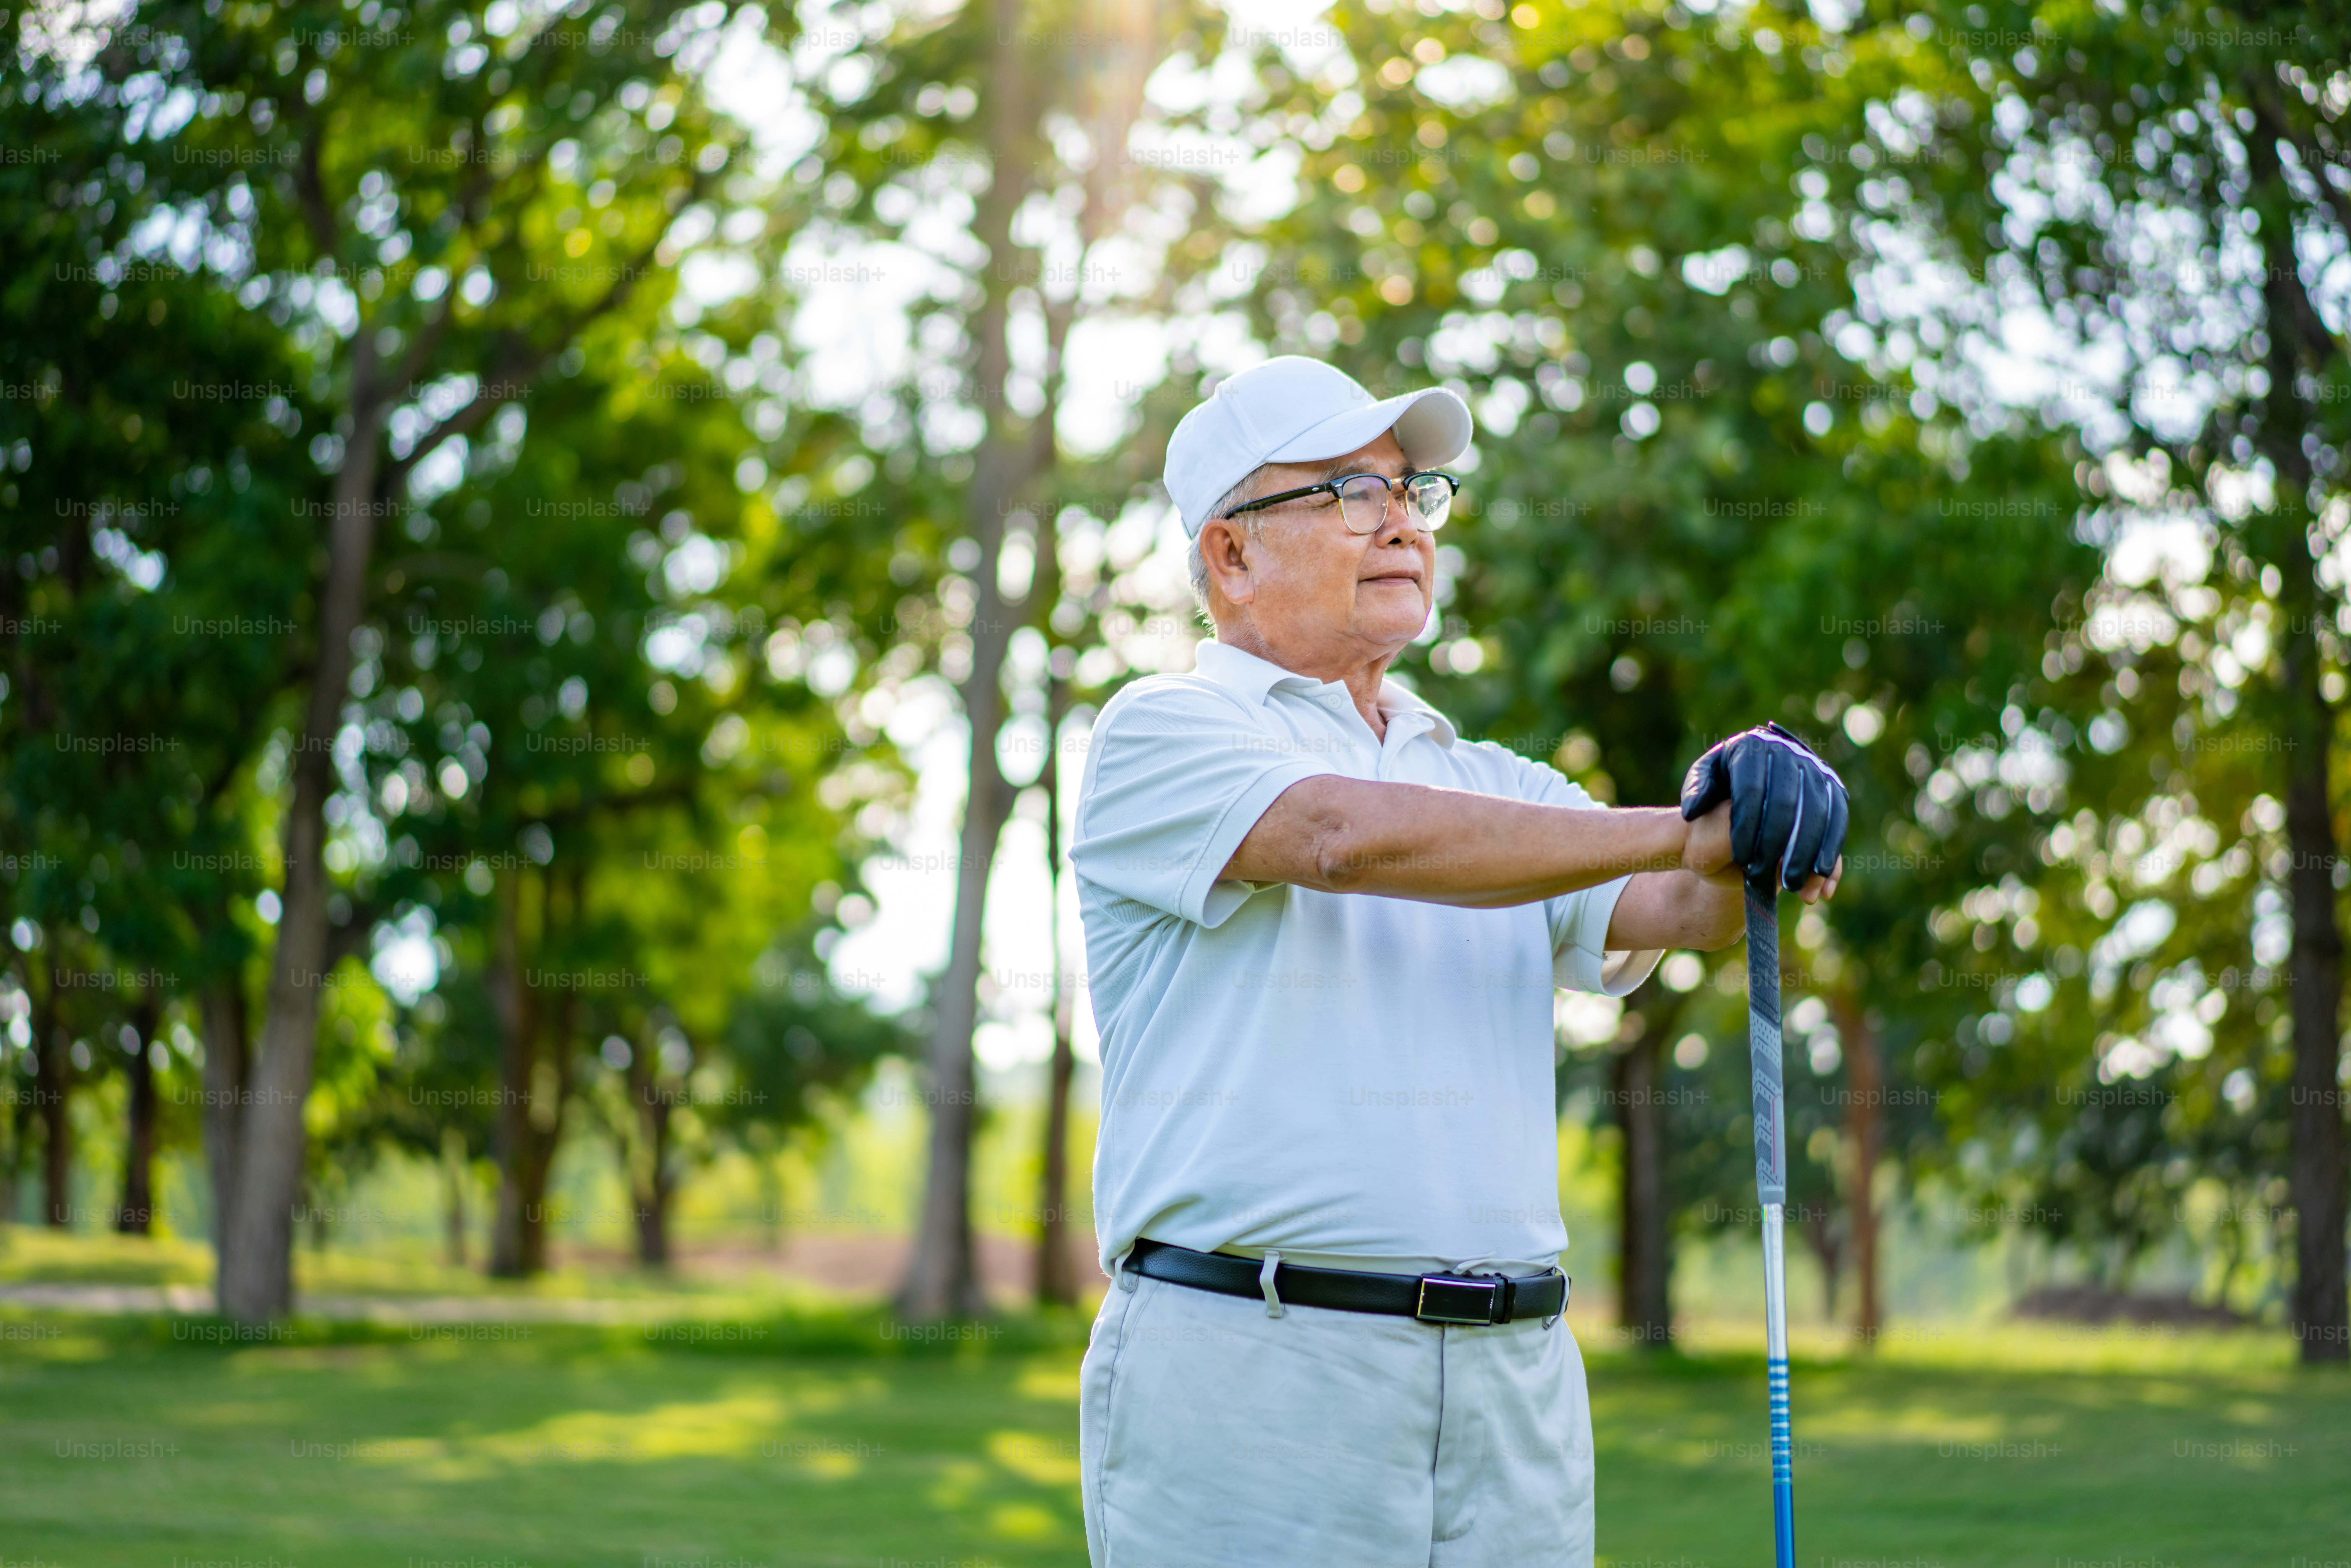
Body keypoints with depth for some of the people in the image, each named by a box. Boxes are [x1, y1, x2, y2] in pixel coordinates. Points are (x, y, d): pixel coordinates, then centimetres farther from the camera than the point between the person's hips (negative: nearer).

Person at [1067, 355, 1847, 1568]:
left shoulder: (1497, 785, 20)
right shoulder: (1161, 734, 2)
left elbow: (1675, 906, 3)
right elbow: (1345, 836, -17)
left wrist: (1746, 848, -22)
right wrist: (1682, 830, -20)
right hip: (1249, 1370, -5)